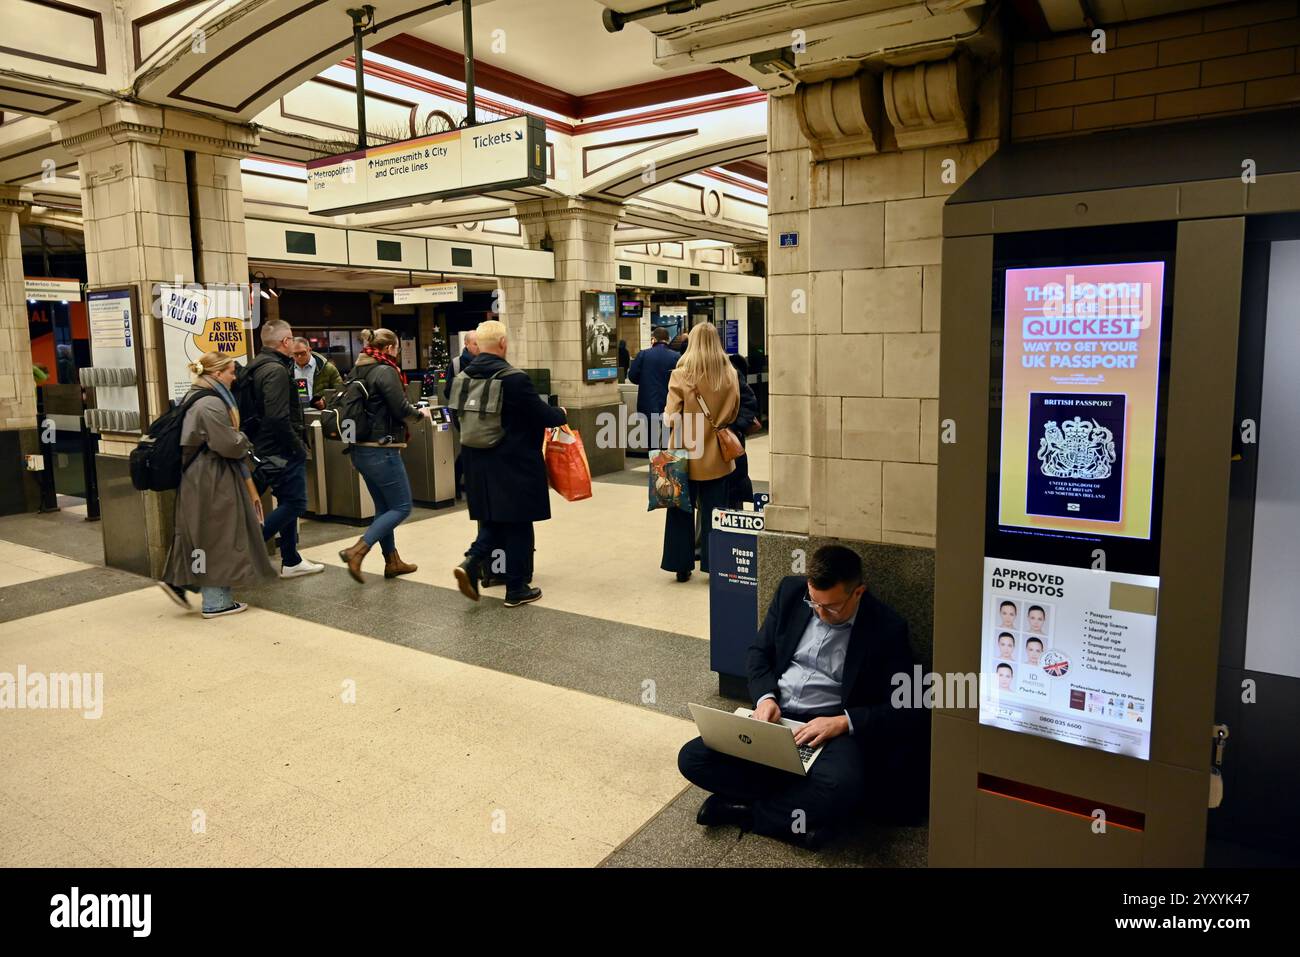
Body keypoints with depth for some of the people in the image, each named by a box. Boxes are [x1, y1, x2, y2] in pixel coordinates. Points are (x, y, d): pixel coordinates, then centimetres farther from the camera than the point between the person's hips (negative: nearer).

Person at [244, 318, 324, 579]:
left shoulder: (257, 367, 13)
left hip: (268, 449, 10)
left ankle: (291, 561, 22)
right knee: (294, 504, -3)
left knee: (288, 502, 16)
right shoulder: (276, 371, -18)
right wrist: (298, 446, -15)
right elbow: (278, 418, -27)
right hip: (284, 450, -10)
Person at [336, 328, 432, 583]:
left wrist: (353, 450, 21)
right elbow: (401, 410, -18)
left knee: (383, 507, 17)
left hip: (360, 450, 9)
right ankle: (357, 551, -10)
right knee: (401, 507, 0)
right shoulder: (385, 371, -14)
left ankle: (392, 561, 23)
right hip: (382, 450, -9)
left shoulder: (357, 371, 11)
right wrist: (420, 412, 5)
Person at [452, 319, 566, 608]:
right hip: (515, 467, -6)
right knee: (517, 526, 6)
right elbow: (543, 415, -13)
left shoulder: (463, 377, 2)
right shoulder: (515, 378, -18)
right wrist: (562, 414, 9)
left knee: (492, 522, 20)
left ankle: (471, 563, -1)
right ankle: (516, 589, 15)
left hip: (478, 466, 6)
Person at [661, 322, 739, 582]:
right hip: (715, 455, 2)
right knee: (713, 512, 10)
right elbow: (733, 414, 6)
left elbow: (671, 417, -13)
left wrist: (666, 417, 7)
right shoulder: (729, 375, -5)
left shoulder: (681, 375, -13)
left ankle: (682, 565, 16)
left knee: (682, 511, 10)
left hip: (686, 453, -2)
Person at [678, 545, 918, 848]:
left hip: (833, 727, -3)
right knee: (691, 758, -15)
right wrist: (765, 697, -7)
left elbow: (902, 708, -8)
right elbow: (760, 651, 11)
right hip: (774, 715, 4)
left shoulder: (887, 628, -10)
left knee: (843, 786, -37)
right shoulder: (790, 591, 0)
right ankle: (806, 805, -12)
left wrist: (843, 722, -22)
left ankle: (740, 808, -13)